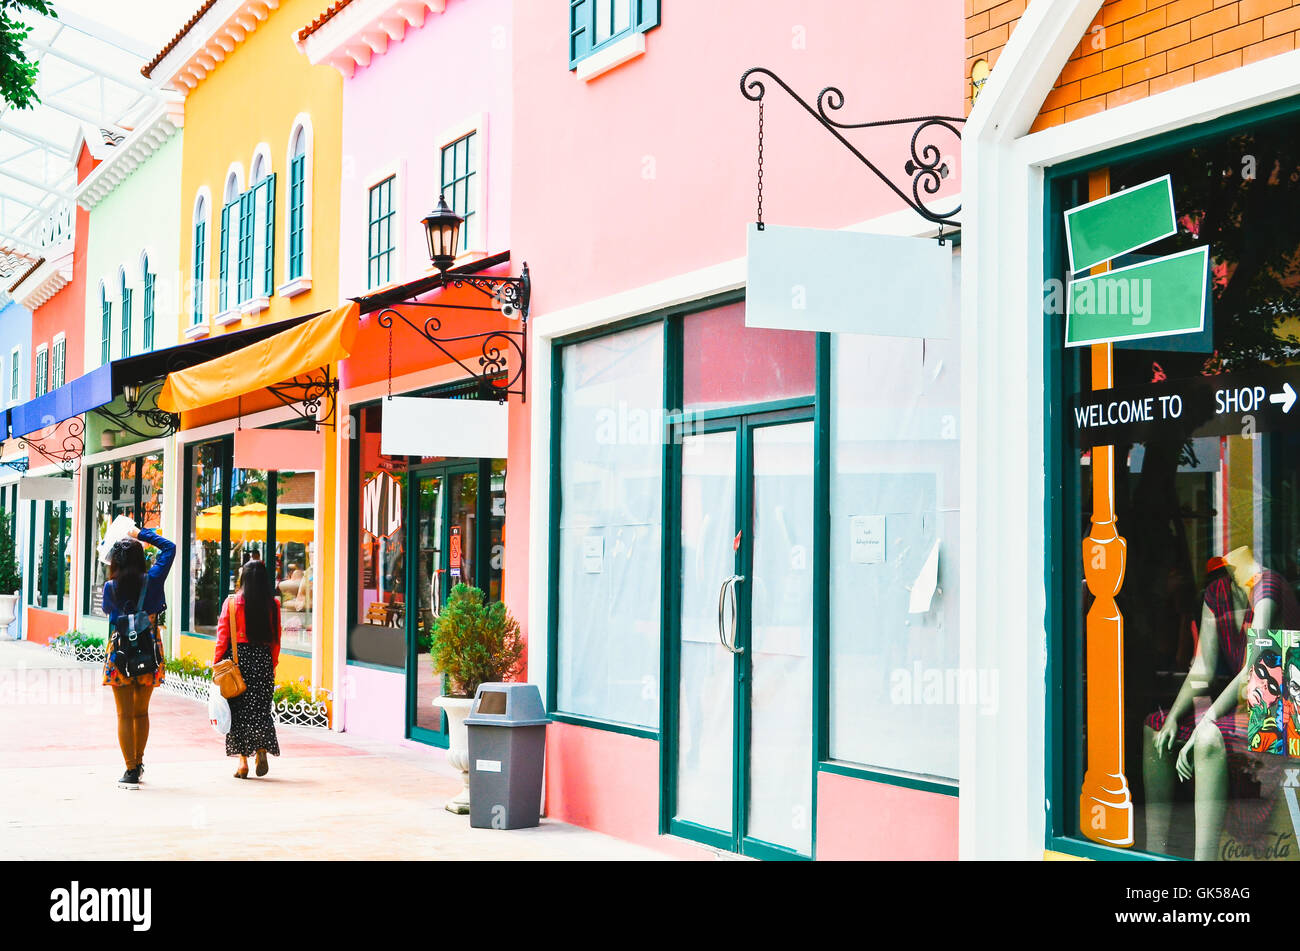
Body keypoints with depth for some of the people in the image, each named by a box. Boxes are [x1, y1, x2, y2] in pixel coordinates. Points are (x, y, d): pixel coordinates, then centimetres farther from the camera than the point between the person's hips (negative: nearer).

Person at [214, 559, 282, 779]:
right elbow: (276, 639, 4)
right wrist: (272, 665, 13)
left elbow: (223, 636, -3)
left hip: (237, 657, -1)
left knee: (238, 709, 6)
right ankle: (262, 749, -11)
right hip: (262, 658, 1)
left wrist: (217, 663, 5)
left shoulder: (232, 602, -4)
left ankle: (243, 760, 5)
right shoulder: (273, 604, 0)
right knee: (260, 707, 9)